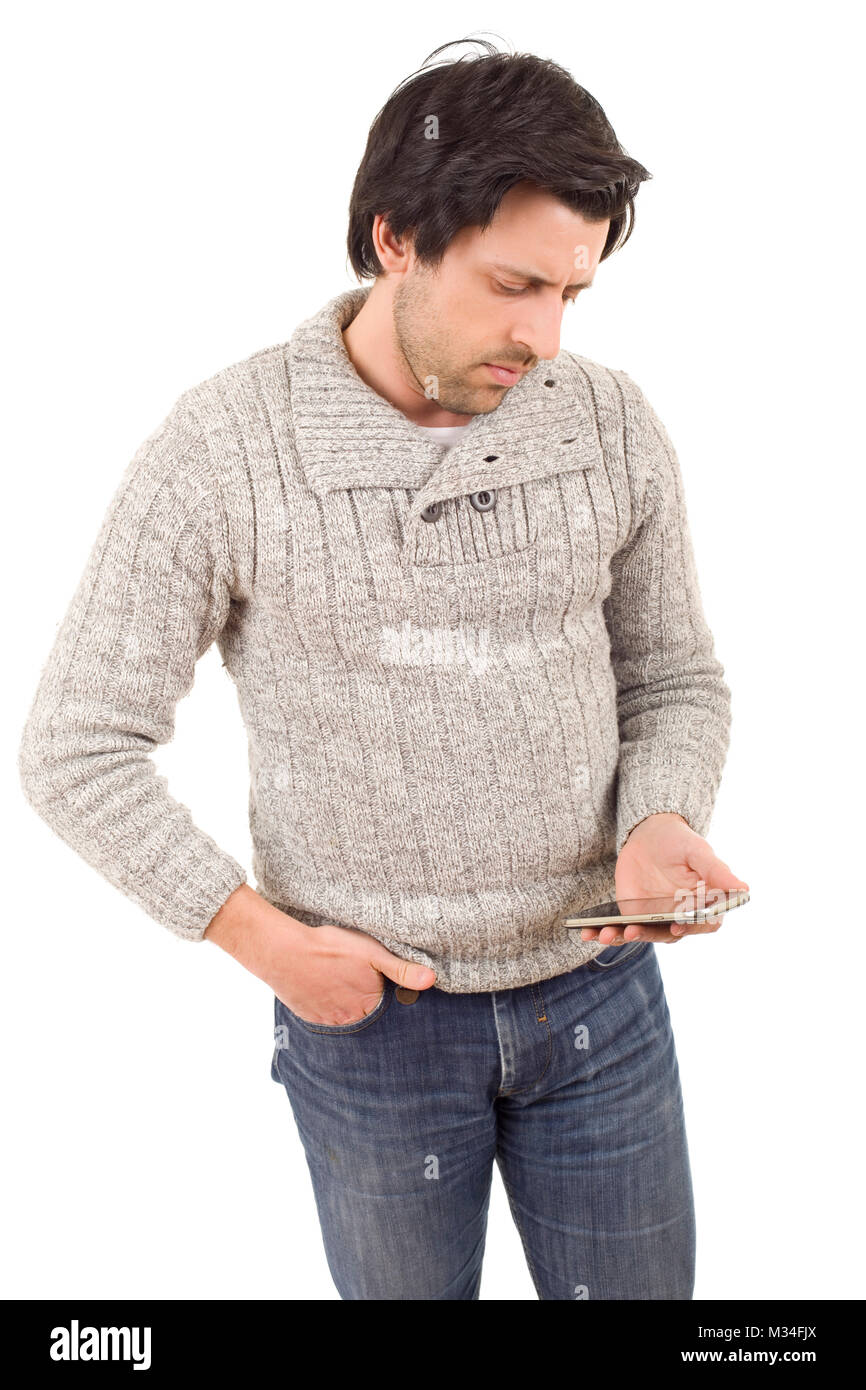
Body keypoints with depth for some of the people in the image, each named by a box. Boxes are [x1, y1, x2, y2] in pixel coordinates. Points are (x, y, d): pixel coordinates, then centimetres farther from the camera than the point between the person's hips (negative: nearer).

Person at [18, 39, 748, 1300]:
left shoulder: (612, 424, -7)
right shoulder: (225, 445, -15)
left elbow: (674, 679, 5)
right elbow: (81, 748, -10)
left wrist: (661, 823, -15)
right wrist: (261, 938, -12)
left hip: (600, 991, 3)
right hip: (369, 1009, -2)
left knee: (638, 1287, 18)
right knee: (408, 1290, 21)